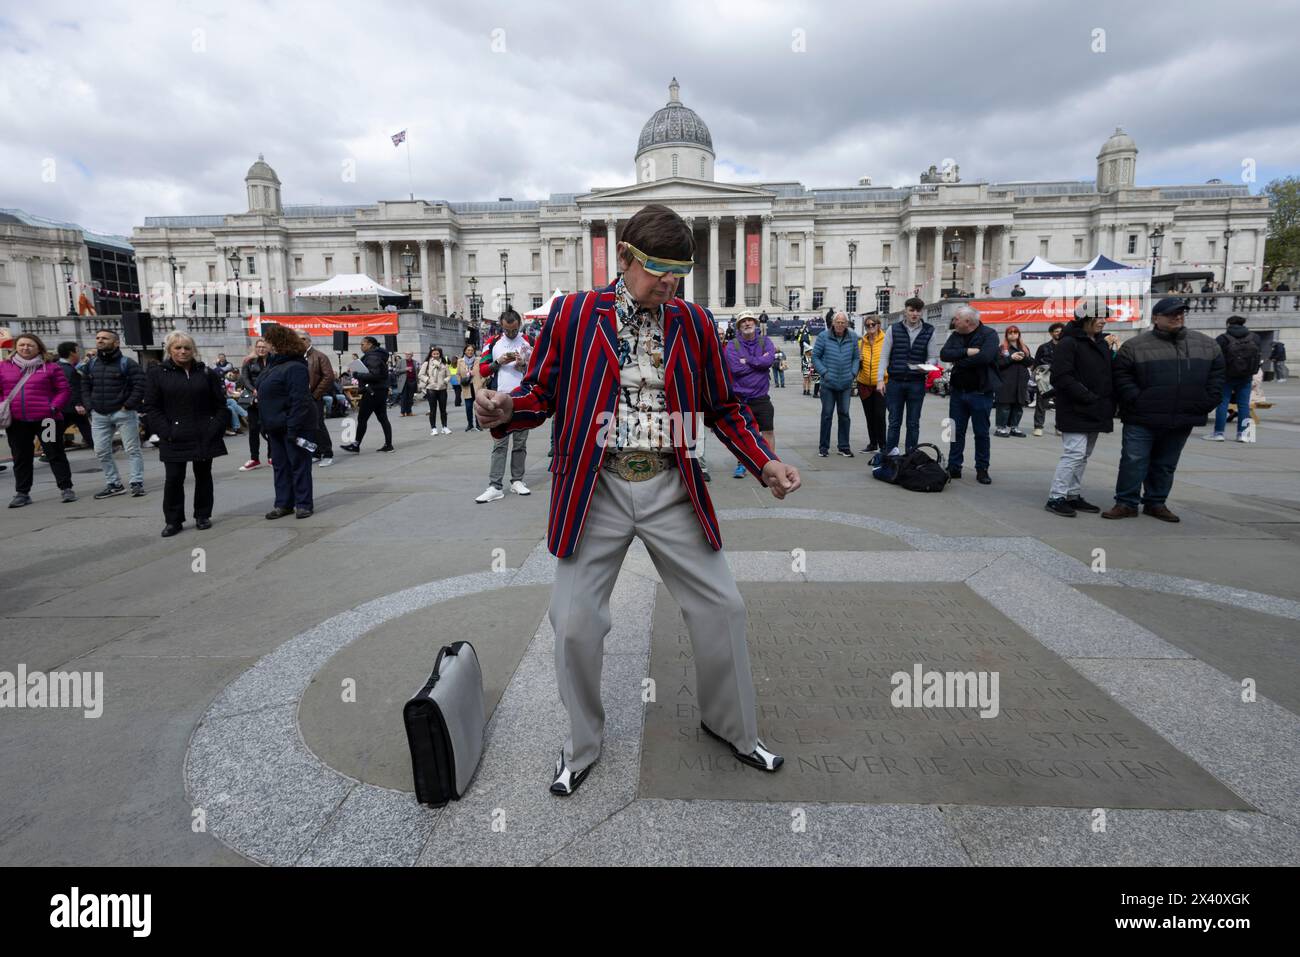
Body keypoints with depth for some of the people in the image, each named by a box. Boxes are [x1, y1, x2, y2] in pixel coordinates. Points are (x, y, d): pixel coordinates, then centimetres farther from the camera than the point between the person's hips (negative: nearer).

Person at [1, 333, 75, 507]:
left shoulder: (50, 367, 2)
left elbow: (63, 389, 2)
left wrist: (54, 407, -10)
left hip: (46, 419, -3)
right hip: (16, 421, 3)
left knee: (56, 454, 3)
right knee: (21, 458, 10)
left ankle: (66, 489, 9)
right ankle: (22, 493, 18)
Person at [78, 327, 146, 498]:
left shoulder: (127, 363, -6)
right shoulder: (90, 364, 12)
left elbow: (140, 386, -12)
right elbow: (85, 387, 18)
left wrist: (128, 405, -14)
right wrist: (89, 406, 5)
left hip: (123, 413, -6)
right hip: (99, 415, 6)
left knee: (132, 450, -3)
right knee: (102, 452, 7)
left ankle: (137, 483, 2)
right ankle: (113, 484, 16)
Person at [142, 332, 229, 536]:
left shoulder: (207, 373, 5)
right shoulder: (156, 373, 1)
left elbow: (220, 405, 5)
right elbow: (151, 408, -1)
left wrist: (215, 428, -6)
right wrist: (166, 432, -11)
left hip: (204, 437, 1)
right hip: (174, 439, -1)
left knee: (203, 476, 11)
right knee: (173, 479, 0)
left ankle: (203, 516, 23)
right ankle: (173, 520, 13)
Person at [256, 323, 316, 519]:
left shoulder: (295, 367, -17)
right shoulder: (274, 363, 13)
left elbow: (299, 401, -23)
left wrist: (293, 429, -25)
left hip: (293, 427, -10)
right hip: (275, 427, 10)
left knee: (299, 464, 1)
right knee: (279, 466, 13)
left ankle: (303, 503, 10)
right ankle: (283, 503, 21)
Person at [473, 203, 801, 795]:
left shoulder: (694, 323, 4)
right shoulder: (573, 315, -3)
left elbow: (723, 407, 10)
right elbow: (541, 392, 3)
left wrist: (765, 463, -2)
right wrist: (503, 412, -20)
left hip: (671, 491, 2)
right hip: (594, 492, -1)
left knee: (722, 608, 7)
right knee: (574, 623, 3)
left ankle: (731, 726, 34)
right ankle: (582, 744, 30)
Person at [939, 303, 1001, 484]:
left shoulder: (989, 334, -8)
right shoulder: (956, 335, 8)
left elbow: (984, 357, -25)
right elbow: (944, 354, -7)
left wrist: (958, 361, -14)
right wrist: (967, 352, -20)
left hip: (981, 392, -5)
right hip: (957, 391, 5)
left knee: (981, 433, 4)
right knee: (956, 431, 8)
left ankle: (982, 469, 15)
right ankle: (954, 467, 16)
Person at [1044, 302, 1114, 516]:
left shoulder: (1103, 344, 15)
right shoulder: (1068, 343, -11)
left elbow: (1108, 375, 21)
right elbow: (1062, 378, -18)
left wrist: (1109, 402, 5)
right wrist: (1089, 398, -21)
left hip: (1096, 413, 9)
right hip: (1075, 412, -8)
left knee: (1083, 456, 12)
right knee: (1074, 453, -12)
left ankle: (1074, 495, 21)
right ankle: (1056, 498, -6)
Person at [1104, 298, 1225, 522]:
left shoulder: (1208, 345, 10)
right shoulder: (1135, 346, -3)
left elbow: (1216, 375, 13)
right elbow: (1121, 376, -4)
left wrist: (1207, 403, 2)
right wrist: (1136, 401, -13)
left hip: (1182, 420, 4)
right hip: (1142, 420, -4)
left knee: (1166, 464, 12)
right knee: (1133, 461, -4)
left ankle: (1156, 503, 23)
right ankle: (1126, 503, 4)